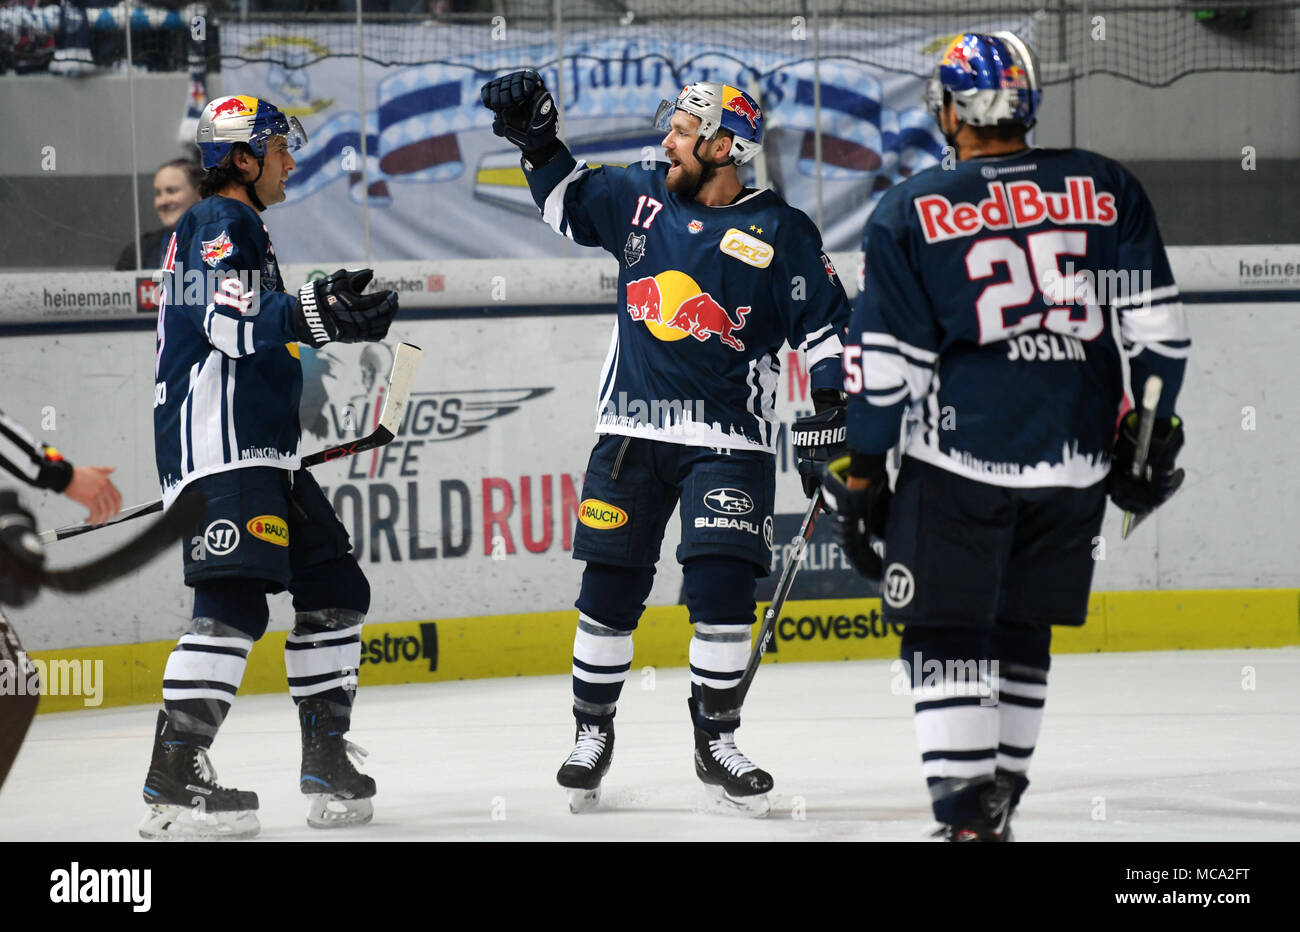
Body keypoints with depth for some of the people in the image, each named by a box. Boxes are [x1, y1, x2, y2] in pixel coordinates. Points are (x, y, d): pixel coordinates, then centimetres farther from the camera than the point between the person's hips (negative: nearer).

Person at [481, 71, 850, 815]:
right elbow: (567, 201, 20)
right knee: (610, 585, 3)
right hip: (633, 429, 3)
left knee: (723, 583, -11)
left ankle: (717, 740, 3)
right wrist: (536, 138, 6)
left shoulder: (780, 232, -4)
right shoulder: (640, 199, 6)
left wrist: (836, 417, -8)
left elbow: (825, 326, -1)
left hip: (729, 439, -3)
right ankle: (593, 732, 18)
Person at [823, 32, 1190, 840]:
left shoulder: (912, 213, -2)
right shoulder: (1106, 189, 5)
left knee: (947, 633, 1)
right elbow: (1156, 325, 6)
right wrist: (1152, 433, 16)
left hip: (960, 458, -4)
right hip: (1077, 463, 4)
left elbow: (883, 363, -3)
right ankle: (999, 796, 24)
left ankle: (969, 815, -11)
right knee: (1021, 629, 17)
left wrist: (860, 477, 3)